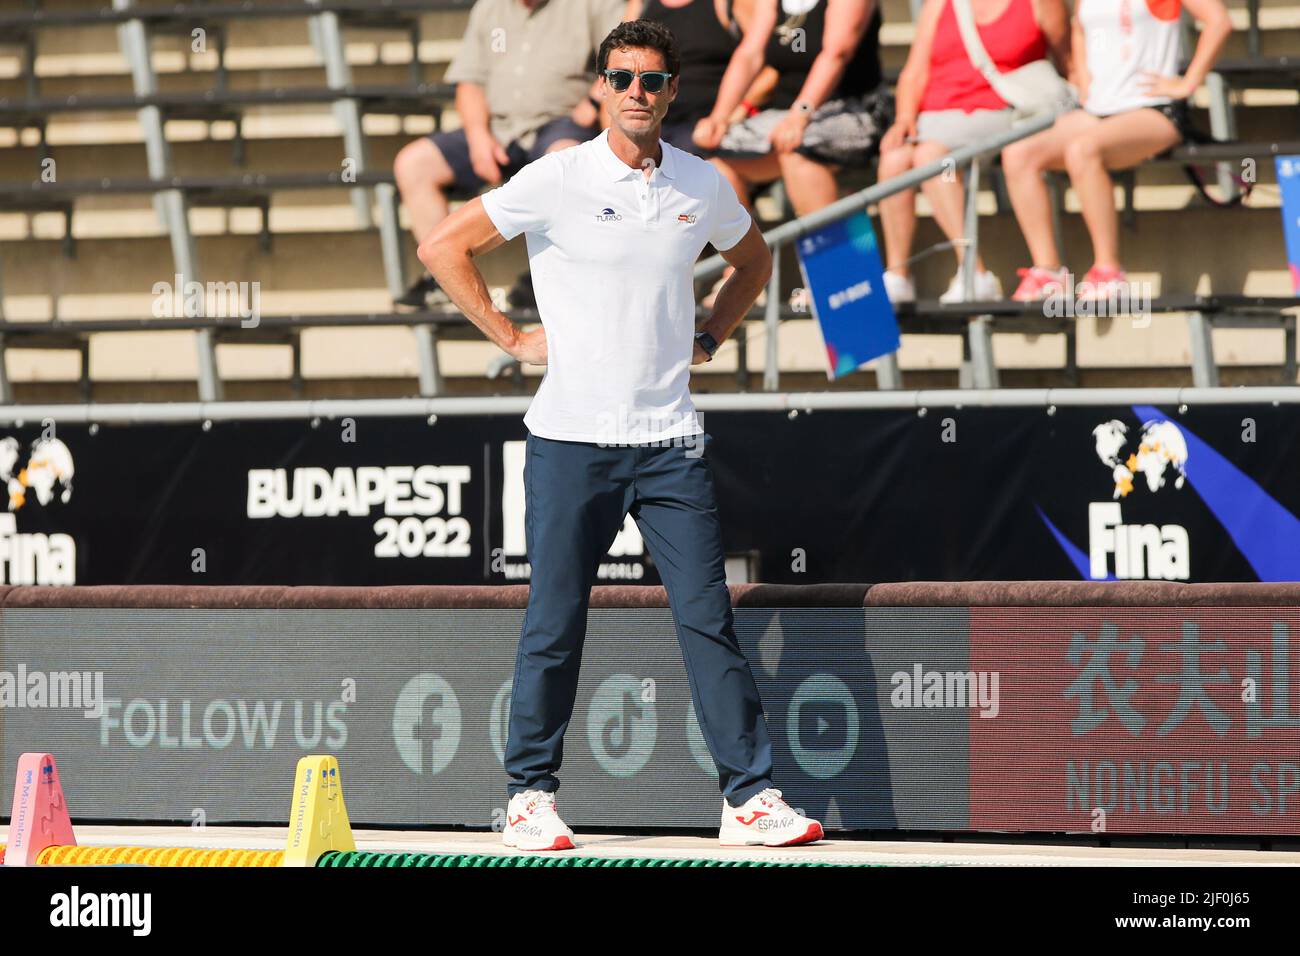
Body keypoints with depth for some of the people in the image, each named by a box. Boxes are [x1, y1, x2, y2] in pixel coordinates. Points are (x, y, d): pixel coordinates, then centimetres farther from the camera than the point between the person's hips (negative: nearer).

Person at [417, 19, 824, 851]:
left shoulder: (702, 187, 6)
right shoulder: (559, 180, -5)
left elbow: (754, 259, 27)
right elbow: (443, 247, -1)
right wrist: (511, 337, -2)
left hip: (670, 441, 3)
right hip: (572, 440, -3)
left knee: (709, 619, -1)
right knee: (555, 626, 1)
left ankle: (750, 796, 0)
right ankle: (531, 795, 11)